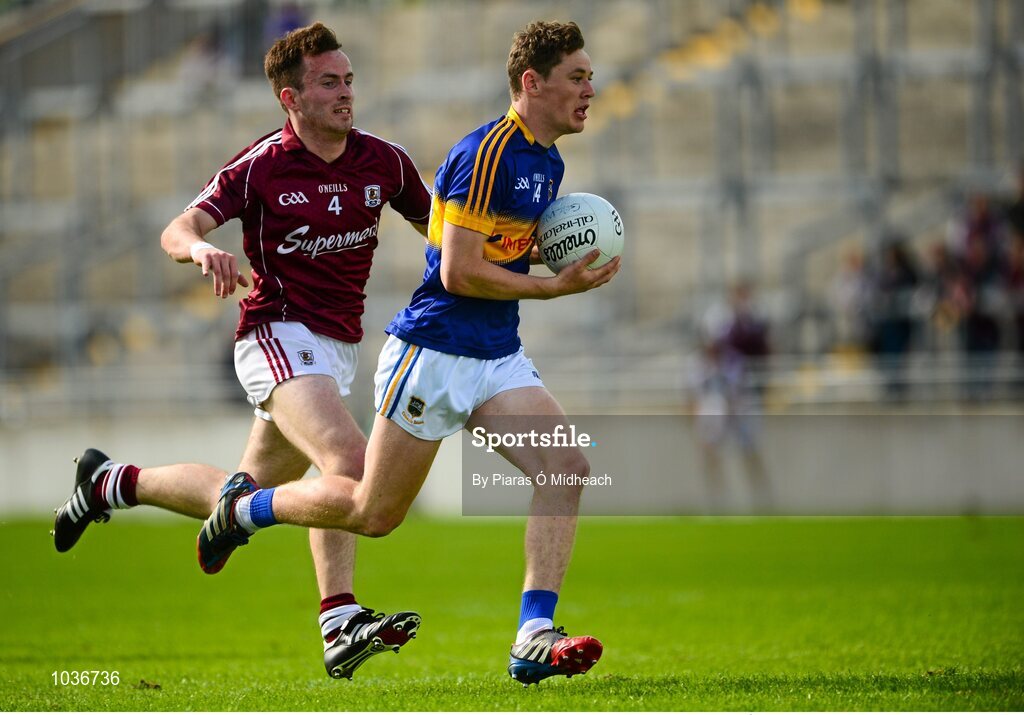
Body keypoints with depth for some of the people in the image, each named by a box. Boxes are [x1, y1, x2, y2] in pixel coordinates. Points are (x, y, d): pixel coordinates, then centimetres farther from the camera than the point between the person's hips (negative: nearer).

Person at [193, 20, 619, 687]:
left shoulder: (549, 163, 10)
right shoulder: (485, 153, -19)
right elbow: (459, 272, -22)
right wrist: (557, 286, -18)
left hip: (500, 358, 8)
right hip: (434, 354, -8)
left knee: (567, 468, -13)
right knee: (375, 513, 2)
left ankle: (533, 640, -16)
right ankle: (245, 505, 27)